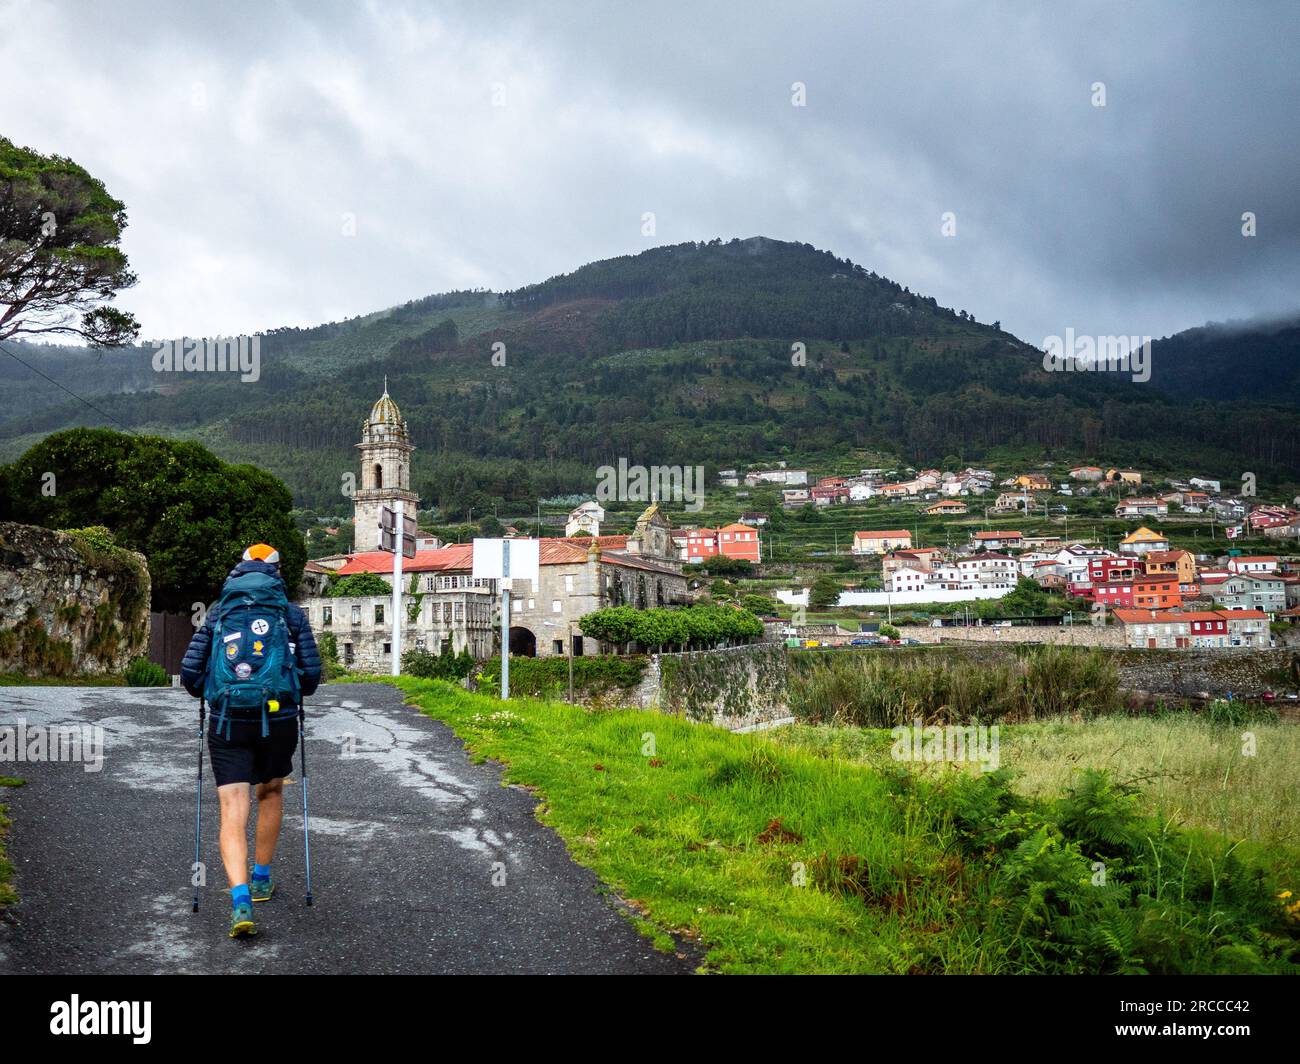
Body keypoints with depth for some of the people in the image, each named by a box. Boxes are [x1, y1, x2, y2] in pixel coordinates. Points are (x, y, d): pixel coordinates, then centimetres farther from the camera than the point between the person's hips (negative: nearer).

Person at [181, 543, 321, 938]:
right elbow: (312, 673, 4)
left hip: (227, 725, 0)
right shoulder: (291, 614, 8)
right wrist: (297, 694, 25)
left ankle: (240, 899, -19)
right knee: (271, 792, 25)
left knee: (233, 811, -2)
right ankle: (261, 879, 33)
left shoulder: (217, 615, 11)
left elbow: (189, 673, 6)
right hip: (279, 720, 0)